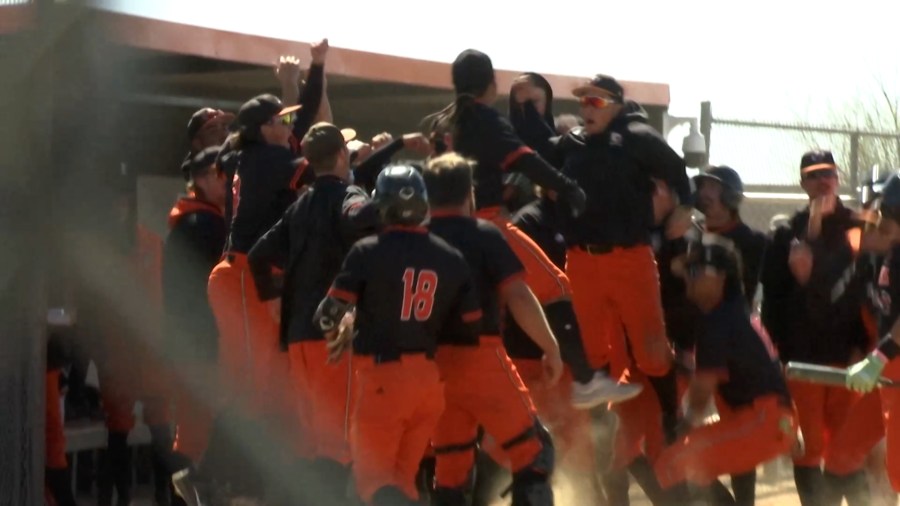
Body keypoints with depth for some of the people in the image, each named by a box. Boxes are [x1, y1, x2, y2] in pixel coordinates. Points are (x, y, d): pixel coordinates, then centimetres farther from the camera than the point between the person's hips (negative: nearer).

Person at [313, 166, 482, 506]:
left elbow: (329, 314, -9)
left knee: (373, 476, 2)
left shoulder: (368, 252, -9)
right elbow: (471, 327, 6)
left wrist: (336, 333, 14)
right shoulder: (452, 259, 3)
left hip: (382, 378, -5)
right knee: (401, 476, 18)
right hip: (429, 379, 5)